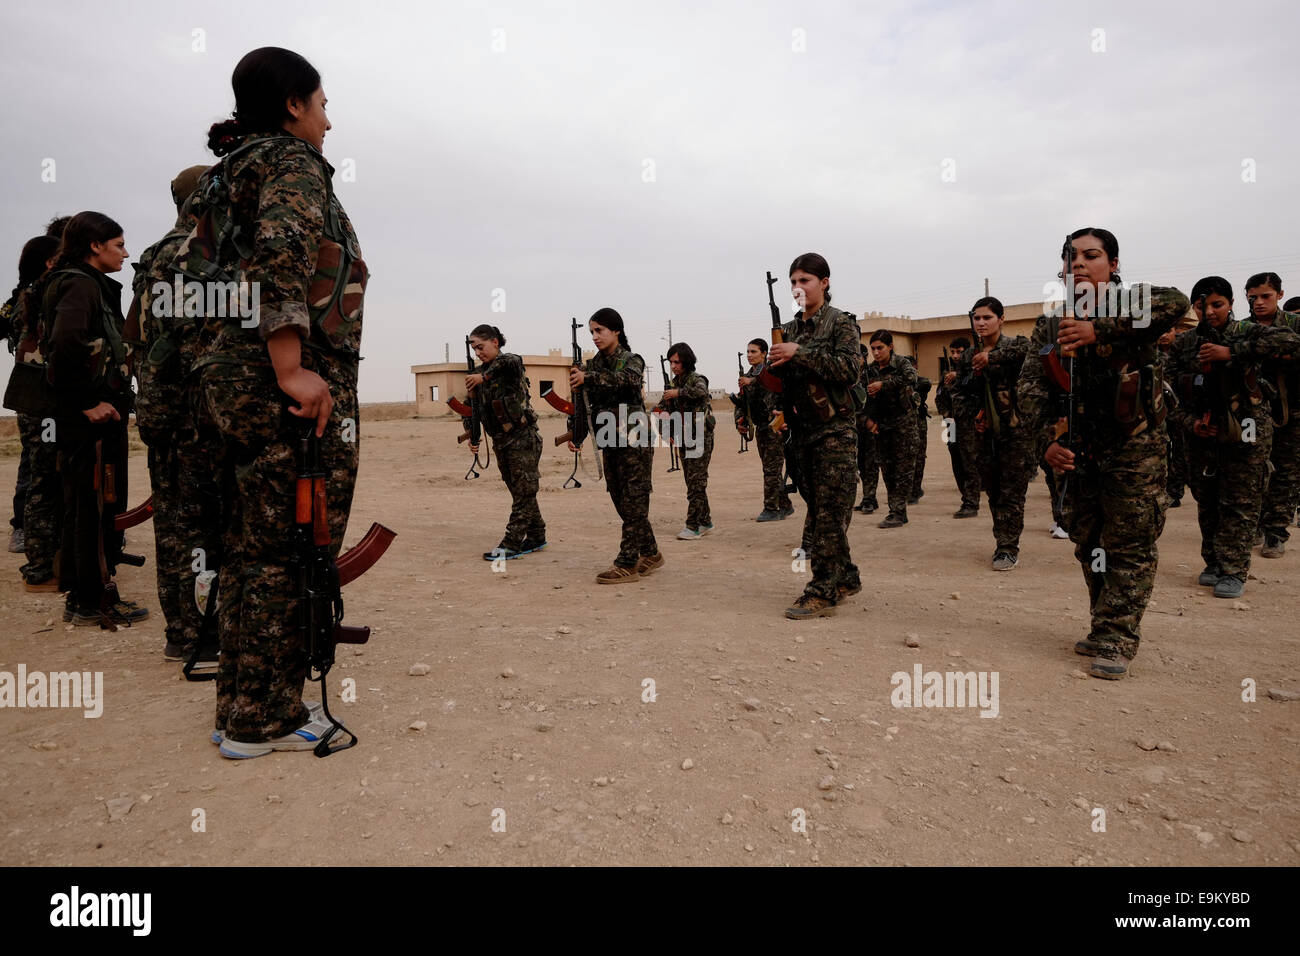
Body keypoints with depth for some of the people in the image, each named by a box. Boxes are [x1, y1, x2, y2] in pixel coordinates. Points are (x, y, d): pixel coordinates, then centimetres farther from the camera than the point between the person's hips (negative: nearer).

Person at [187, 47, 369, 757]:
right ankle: (264, 721, 7)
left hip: (223, 379, 10)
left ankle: (241, 711, 24)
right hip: (295, 391, -9)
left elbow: (186, 266, 22)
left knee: (247, 550, 13)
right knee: (291, 553, -2)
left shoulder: (226, 174, 24)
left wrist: (227, 364, 22)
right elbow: (281, 250, -21)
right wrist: (292, 369, -25)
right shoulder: (294, 162, -3)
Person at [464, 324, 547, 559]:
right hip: (500, 441, 8)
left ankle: (511, 544, -3)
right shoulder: (479, 372, 10)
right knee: (521, 493, 13)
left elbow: (510, 363, -35)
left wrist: (484, 377, -30)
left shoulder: (510, 361, -9)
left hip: (523, 437, -7)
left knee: (523, 493, -4)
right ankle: (536, 538, 23)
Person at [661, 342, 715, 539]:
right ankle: (705, 522, 20)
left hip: (700, 437, -8)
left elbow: (701, 391, -34)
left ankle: (693, 526, -6)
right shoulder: (676, 382, 13)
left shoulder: (696, 379, -9)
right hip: (685, 439, 8)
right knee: (693, 482, 11)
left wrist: (677, 392, -26)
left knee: (696, 482, -8)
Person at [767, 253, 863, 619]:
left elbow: (849, 368, -18)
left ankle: (823, 592, -6)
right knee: (818, 509, 11)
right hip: (804, 431, 7)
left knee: (830, 513, -7)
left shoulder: (841, 323, -4)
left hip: (836, 430, -7)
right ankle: (846, 578, 24)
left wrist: (801, 353, -23)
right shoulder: (789, 329, 14)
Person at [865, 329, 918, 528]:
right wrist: (870, 419, -2)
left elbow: (911, 377, -30)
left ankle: (898, 512, -5)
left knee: (903, 468, -6)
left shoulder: (901, 362, -8)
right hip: (882, 423, 6)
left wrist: (883, 384, -29)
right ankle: (897, 511, 14)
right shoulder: (871, 370, 6)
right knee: (887, 469, 7)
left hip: (903, 422, -5)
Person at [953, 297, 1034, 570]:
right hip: (985, 433, 5)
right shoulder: (968, 358, 11)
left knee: (1012, 494, -5)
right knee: (993, 493, 12)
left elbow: (1031, 349, -26)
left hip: (1016, 431, -5)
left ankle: (1008, 549, 1)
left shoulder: (1013, 346, -3)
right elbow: (959, 393, 17)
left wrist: (993, 356, -27)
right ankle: (1004, 540, 26)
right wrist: (973, 413, -2)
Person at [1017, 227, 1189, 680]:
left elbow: (1176, 303, -28)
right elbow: (1030, 386, -4)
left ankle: (1117, 640, 5)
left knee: (1130, 547, -1)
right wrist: (1048, 438, -19)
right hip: (1078, 450, 5)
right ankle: (1107, 626, 29)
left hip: (1134, 448, -4)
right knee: (1088, 545, 13)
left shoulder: (1132, 301, -4)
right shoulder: (1050, 324, 5)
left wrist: (1099, 328, -35)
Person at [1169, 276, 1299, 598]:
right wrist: (1190, 422, -10)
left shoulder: (1245, 333, -3)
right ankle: (1214, 564, 25)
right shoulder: (1183, 344, 5)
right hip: (1202, 435, 3)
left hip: (1244, 434, -3)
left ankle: (1234, 572, 6)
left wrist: (1231, 352, -25)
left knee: (1240, 505, -1)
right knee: (1207, 504, 11)